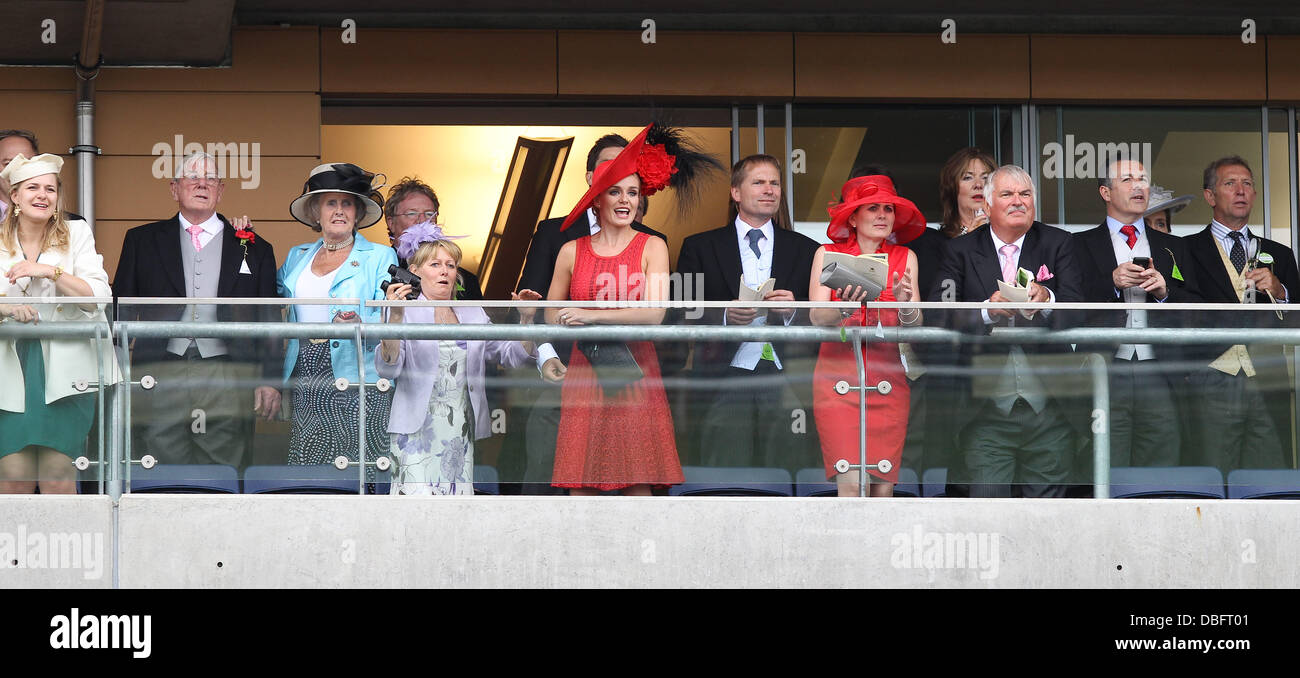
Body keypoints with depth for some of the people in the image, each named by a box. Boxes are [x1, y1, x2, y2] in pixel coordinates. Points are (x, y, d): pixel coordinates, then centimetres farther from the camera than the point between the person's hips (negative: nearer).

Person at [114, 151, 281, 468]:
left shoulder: (254, 248, 13)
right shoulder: (142, 241, 14)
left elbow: (268, 322, 11)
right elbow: (121, 310, 13)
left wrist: (270, 381, 2)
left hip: (228, 381, 0)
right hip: (159, 379, 0)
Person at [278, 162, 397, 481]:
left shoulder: (380, 257, 5)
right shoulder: (297, 257, 18)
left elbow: (390, 322, -3)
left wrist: (359, 324, -24)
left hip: (356, 380, -4)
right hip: (304, 380, 4)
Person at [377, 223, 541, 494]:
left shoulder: (473, 314, 17)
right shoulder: (406, 313, 2)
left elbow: (511, 355, 16)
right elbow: (387, 369, -11)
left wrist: (527, 320, 0)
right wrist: (394, 319, -22)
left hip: (461, 431, 4)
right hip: (417, 429, -4)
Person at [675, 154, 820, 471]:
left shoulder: (806, 251, 16)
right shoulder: (700, 247, 12)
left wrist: (793, 310, -9)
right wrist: (724, 317, -13)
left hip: (787, 382, 1)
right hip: (726, 382, -1)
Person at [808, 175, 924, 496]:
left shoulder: (904, 258, 9)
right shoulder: (828, 254, 5)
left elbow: (915, 325, 0)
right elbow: (816, 317, -5)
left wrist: (906, 302, -23)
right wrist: (844, 307, -26)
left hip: (888, 381, 2)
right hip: (838, 376, -2)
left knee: (883, 487, -4)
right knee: (851, 483, -15)